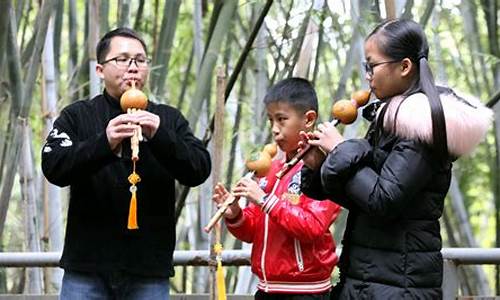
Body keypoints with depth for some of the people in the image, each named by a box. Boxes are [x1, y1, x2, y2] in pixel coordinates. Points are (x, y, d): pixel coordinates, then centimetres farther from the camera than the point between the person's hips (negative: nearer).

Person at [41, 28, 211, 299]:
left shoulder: (167, 119, 12)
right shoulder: (76, 116, 8)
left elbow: (199, 170, -1)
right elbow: (53, 167, -8)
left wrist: (159, 136, -18)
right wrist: (104, 143, -23)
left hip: (149, 268, 1)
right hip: (87, 267, -1)